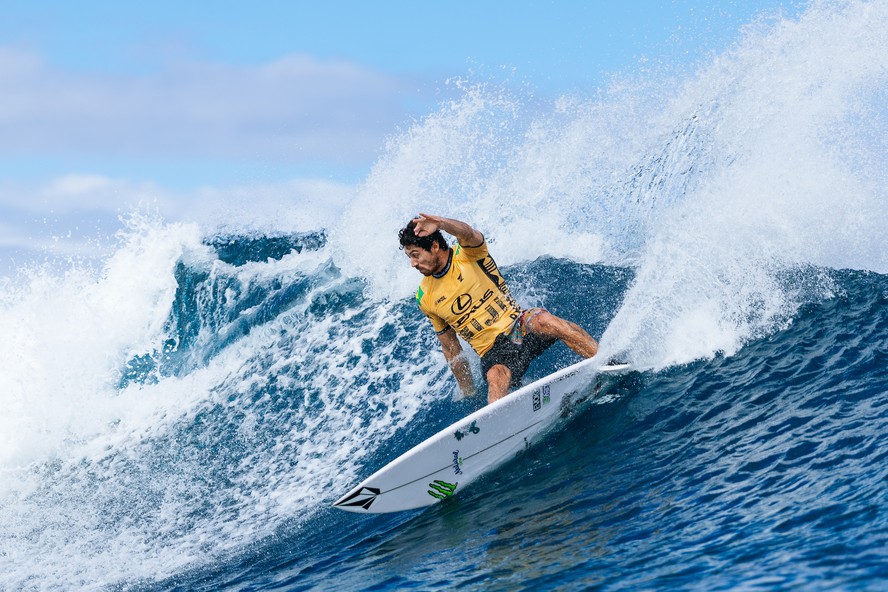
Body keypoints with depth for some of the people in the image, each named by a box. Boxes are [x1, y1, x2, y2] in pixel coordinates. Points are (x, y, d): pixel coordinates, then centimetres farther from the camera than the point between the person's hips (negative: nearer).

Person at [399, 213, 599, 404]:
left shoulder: (467, 254, -2)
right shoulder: (425, 298, 9)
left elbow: (468, 234, -29)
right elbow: (450, 349, 16)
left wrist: (441, 223, -51)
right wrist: (467, 392, 14)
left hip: (519, 326, -1)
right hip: (493, 353, 2)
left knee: (542, 320, -36)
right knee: (496, 377, -34)